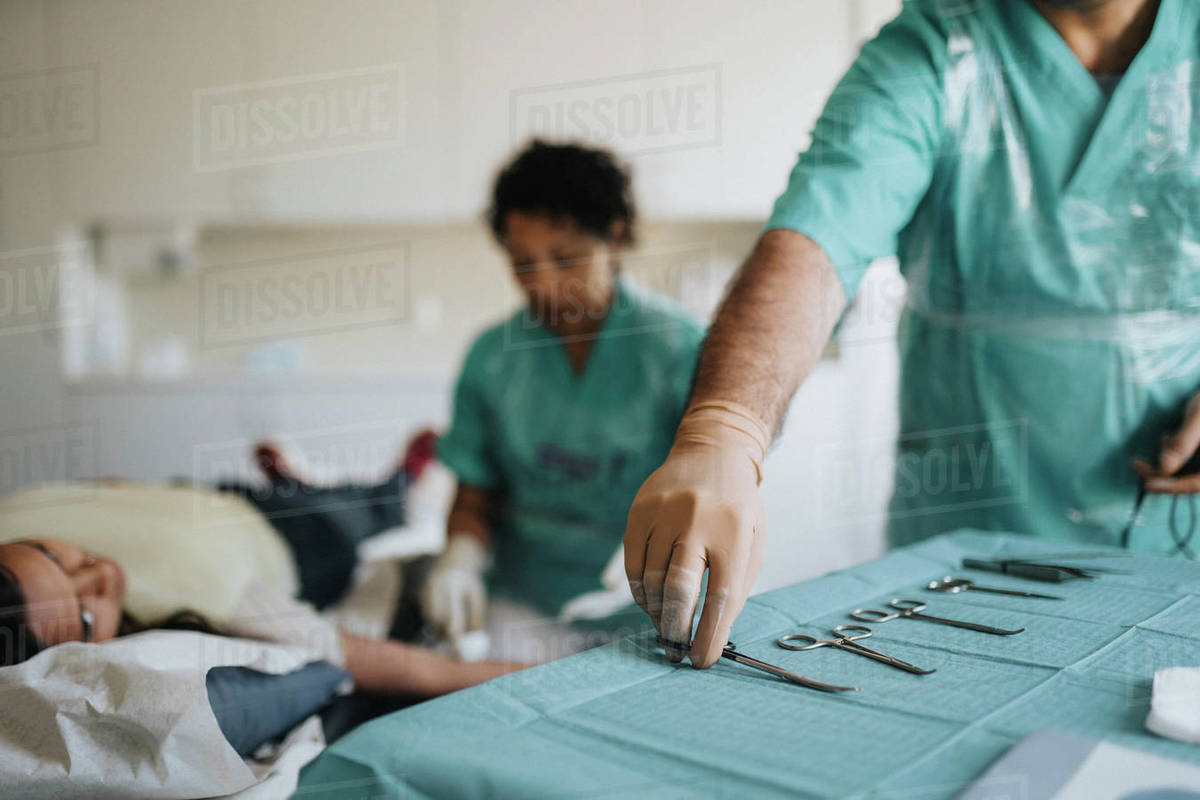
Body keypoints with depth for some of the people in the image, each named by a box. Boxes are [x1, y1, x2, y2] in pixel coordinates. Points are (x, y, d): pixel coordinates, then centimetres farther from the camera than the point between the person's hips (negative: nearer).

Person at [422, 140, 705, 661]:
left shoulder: (676, 345, -7)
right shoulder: (493, 357, 4)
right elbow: (475, 498, 11)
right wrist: (460, 558, -10)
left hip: (654, 614, -1)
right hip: (528, 610, 2)